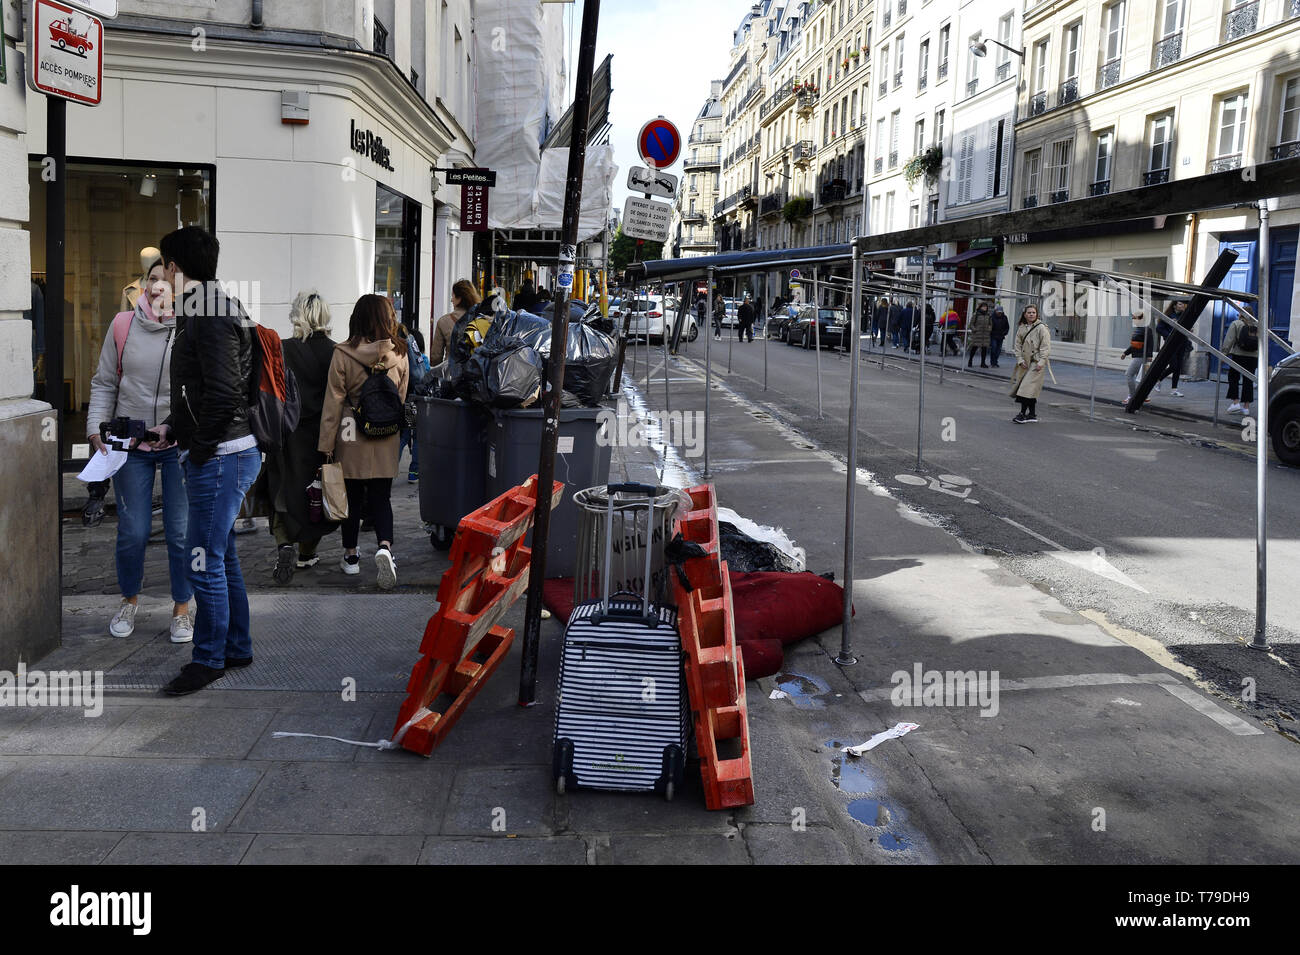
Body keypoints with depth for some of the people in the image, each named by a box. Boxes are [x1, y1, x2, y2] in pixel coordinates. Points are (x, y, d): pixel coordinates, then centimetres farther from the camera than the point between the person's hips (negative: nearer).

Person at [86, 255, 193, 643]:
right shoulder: (123, 325, 0)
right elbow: (105, 383, 8)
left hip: (181, 446, -2)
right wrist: (97, 429, -1)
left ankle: (181, 609, 22)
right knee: (132, 532, 7)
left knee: (182, 532, 3)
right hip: (131, 444, 2)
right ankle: (129, 601, 32)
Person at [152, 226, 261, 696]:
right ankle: (237, 648, 27)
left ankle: (208, 658, 8)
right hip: (224, 455, 11)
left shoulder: (210, 318, -16)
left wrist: (198, 449, -14)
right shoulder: (208, 313, 16)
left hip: (219, 457, -11)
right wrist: (171, 427, 13)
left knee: (205, 562, -3)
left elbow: (224, 393, -23)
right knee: (222, 556, 17)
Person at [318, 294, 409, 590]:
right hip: (386, 441, 1)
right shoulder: (400, 354, -2)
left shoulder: (343, 355, -9)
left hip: (352, 436, -1)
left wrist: (326, 445, -2)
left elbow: (333, 403, -7)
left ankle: (351, 556, 23)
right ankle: (384, 547, -17)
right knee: (380, 498, 6)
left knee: (353, 497, 12)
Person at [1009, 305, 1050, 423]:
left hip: (1036, 362, -6)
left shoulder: (1041, 328, -6)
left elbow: (1046, 347, -8)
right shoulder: (1021, 328, 9)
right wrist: (1020, 360, -3)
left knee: (1028, 388, -13)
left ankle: (1023, 413, -8)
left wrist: (1041, 362, -15)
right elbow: (1018, 345, 9)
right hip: (1025, 363, 6)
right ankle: (1032, 415, 16)